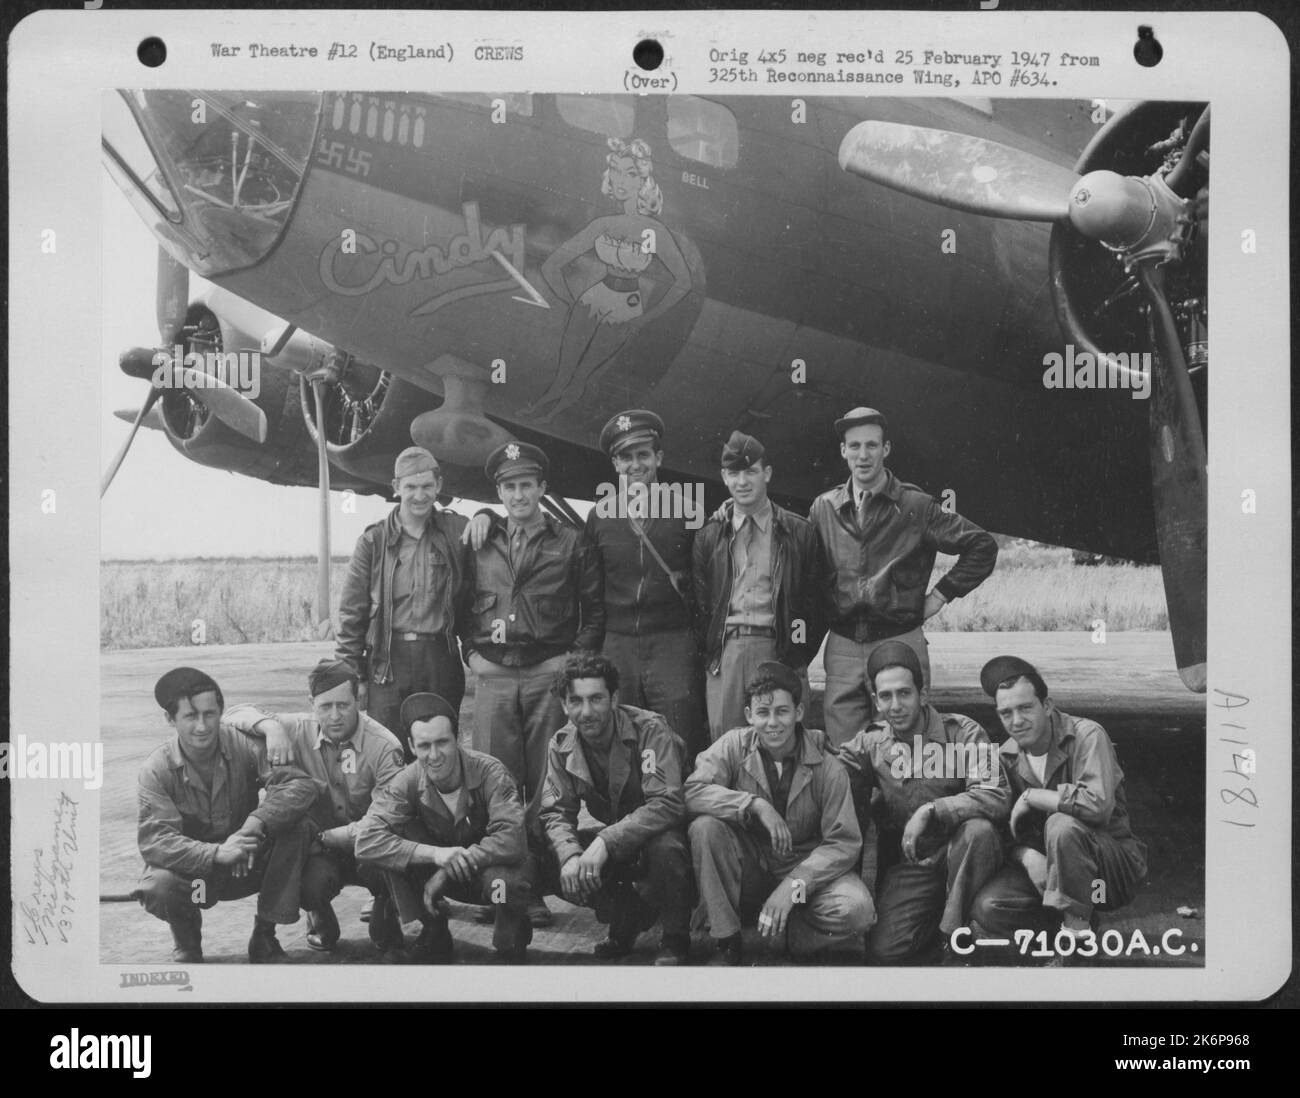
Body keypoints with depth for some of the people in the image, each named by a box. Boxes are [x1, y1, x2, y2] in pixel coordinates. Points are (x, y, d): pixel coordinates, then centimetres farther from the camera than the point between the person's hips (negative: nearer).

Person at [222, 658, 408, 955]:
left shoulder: (383, 746, -18)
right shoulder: (300, 731, -7)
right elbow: (236, 714, -7)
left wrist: (328, 837, -22)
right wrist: (271, 726, -28)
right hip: (320, 851, 2)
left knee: (382, 870, -35)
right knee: (310, 882, -31)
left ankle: (385, 912, 4)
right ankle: (321, 921, 9)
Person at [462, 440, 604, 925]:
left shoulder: (572, 544, 7)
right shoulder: (481, 544, 13)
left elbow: (595, 609, 7)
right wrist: (472, 651, 8)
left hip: (549, 673, -2)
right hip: (493, 675, 2)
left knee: (544, 785, 0)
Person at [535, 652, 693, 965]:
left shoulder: (650, 730, -23)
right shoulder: (561, 746, -5)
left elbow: (668, 804, -32)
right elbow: (556, 812, -6)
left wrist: (605, 842, -42)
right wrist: (570, 855, -29)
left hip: (659, 831, -5)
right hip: (616, 840, 5)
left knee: (665, 845, -39)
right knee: (547, 862, -17)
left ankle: (675, 940, -11)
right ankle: (628, 917, 5)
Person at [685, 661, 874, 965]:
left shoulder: (826, 766, -12)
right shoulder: (735, 745, -8)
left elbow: (844, 843, -15)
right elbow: (693, 791, -21)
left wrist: (792, 886, -27)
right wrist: (756, 805, -32)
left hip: (808, 867, -1)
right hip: (750, 869, 2)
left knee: (856, 910, -30)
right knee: (705, 827, -27)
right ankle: (726, 942, -12)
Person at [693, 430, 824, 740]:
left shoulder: (799, 532, 6)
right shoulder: (709, 536, 12)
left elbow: (816, 599, 5)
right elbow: (699, 600, 12)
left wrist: (800, 655, -2)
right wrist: (710, 653, 3)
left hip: (780, 653, -1)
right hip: (725, 653, 2)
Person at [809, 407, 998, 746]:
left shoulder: (915, 506, -2)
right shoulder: (823, 508, 8)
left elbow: (982, 547, 1)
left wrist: (940, 594, 0)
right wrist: (826, 612, 9)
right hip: (842, 649, 3)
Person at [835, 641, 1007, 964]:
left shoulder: (963, 732, -8)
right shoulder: (867, 744, 2)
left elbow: (995, 798, -21)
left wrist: (932, 810, -30)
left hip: (962, 855, -2)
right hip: (908, 864, 2)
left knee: (978, 829, -36)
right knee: (885, 950, -20)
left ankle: (954, 929, -15)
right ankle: (937, 916, 12)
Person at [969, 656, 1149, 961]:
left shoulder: (1086, 735, -17)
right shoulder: (1007, 757, 1)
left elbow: (1098, 804, -34)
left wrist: (1031, 796, -23)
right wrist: (1027, 856, -21)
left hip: (1115, 865, -5)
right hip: (1041, 864, 5)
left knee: (1062, 825, -37)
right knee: (986, 908, -20)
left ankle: (1078, 933, -20)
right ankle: (1078, 919, 2)